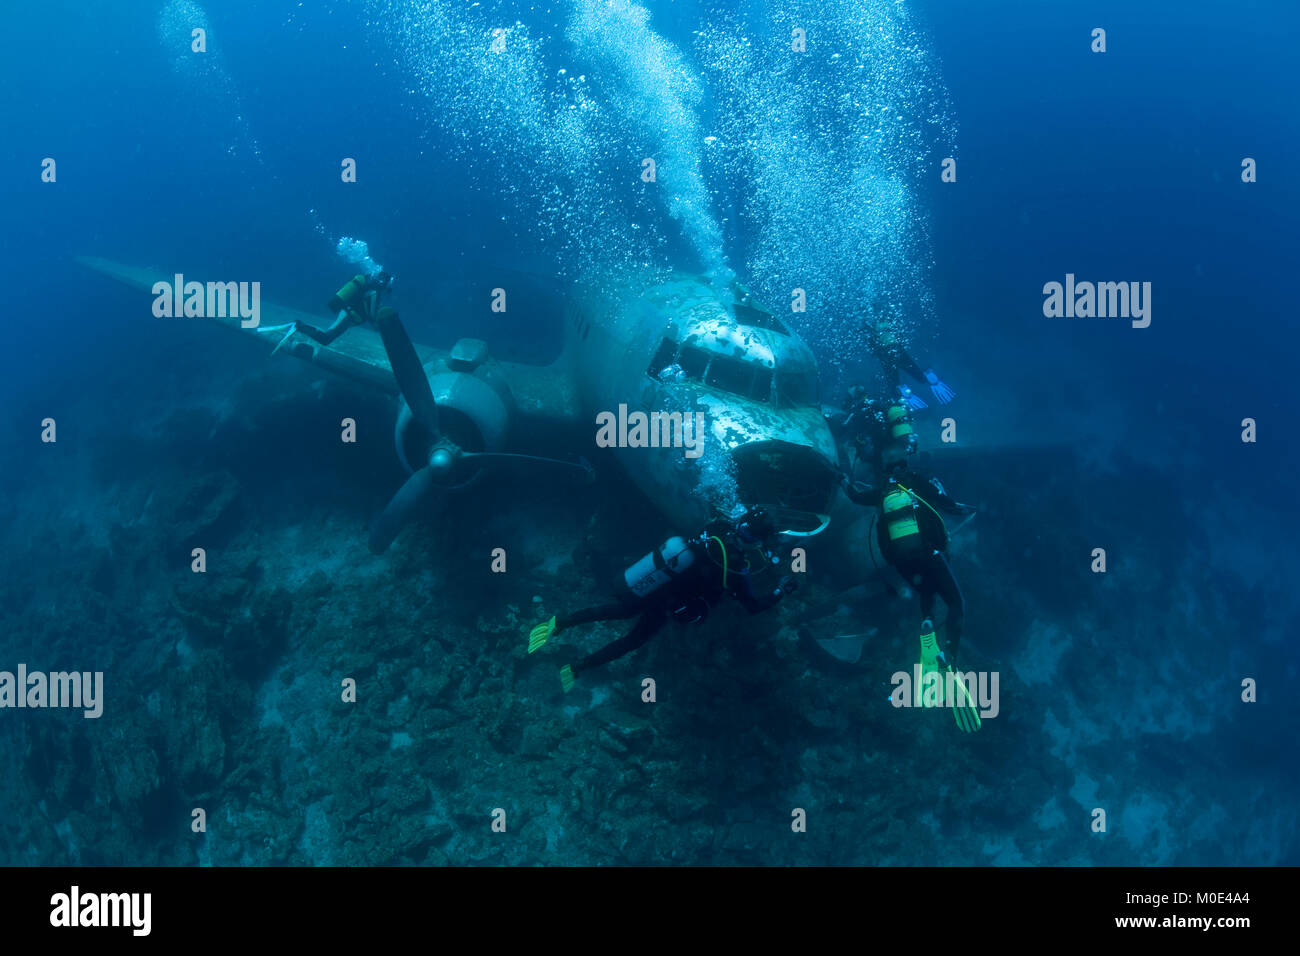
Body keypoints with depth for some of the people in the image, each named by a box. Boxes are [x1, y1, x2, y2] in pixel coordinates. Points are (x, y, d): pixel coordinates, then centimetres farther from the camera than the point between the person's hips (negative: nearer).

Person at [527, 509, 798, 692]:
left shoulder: (722, 527, -8)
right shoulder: (736, 570, -24)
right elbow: (755, 605, -12)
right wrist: (781, 588, -1)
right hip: (660, 607, -6)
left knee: (619, 611, 30)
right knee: (633, 639, 19)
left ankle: (558, 623, 26)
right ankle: (576, 668, 17)